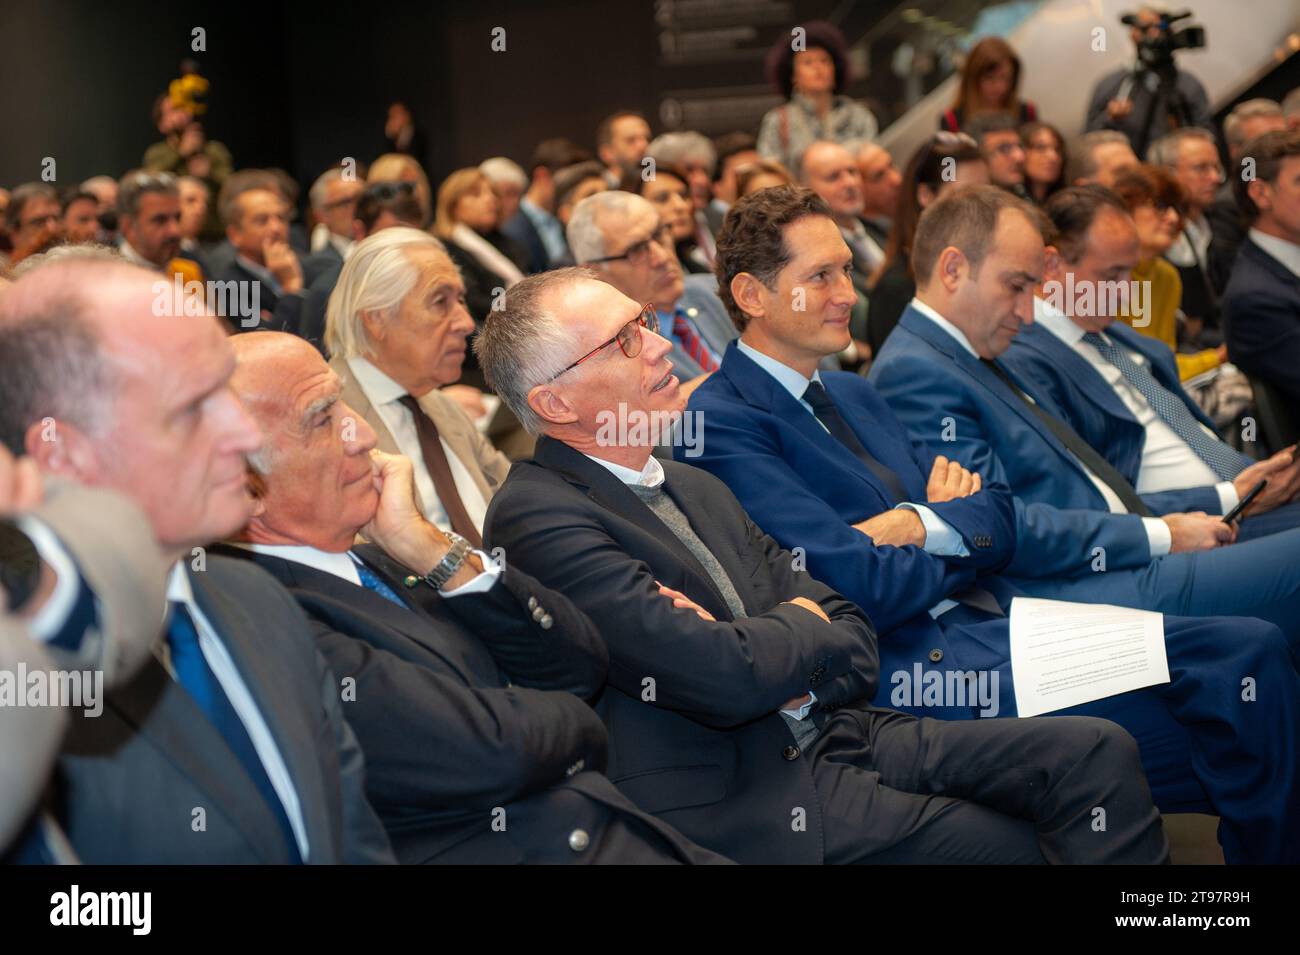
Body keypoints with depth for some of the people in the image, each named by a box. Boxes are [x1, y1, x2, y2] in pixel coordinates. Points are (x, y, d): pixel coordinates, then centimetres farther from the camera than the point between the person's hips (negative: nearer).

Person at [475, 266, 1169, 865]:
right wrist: (804, 628, 2)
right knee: (1015, 842, -20)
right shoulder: (537, 518, -11)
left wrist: (756, 655, -9)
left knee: (1095, 754, -7)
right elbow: (726, 679, -20)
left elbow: (855, 647, 13)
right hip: (742, 800, -8)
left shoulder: (695, 489, 18)